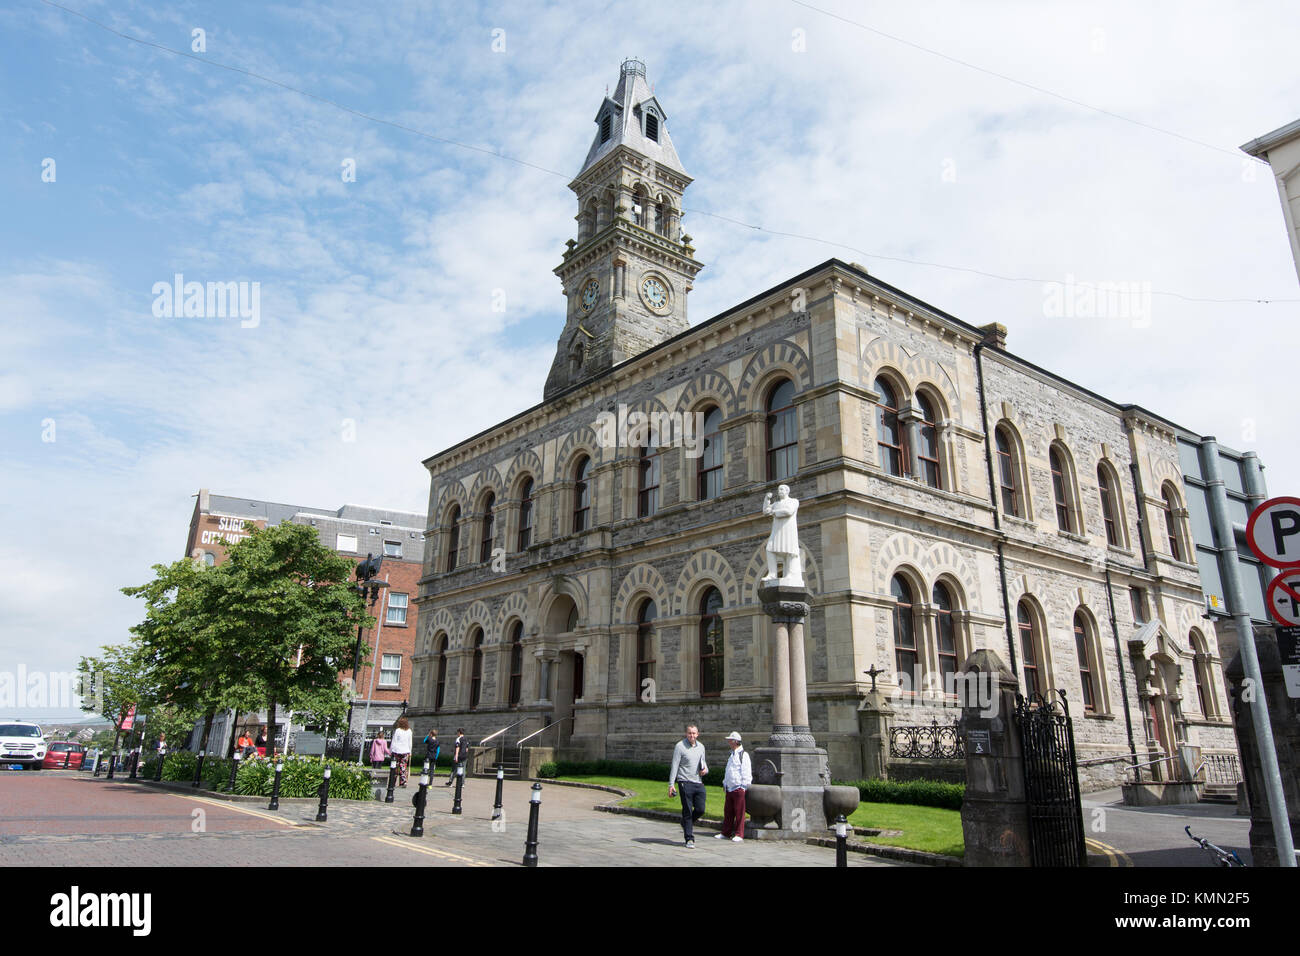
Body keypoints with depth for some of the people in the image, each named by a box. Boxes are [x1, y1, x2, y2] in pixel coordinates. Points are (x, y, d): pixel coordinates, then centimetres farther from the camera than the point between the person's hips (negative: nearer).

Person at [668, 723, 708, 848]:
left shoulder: (701, 747, 11)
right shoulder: (680, 746, -6)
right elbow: (674, 766, -7)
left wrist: (705, 769, -1)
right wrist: (671, 784, -12)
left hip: (698, 783, 5)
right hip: (685, 782, -5)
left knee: (700, 809, 2)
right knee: (687, 811, -2)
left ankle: (686, 823, 32)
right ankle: (689, 839, 6)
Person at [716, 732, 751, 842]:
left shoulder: (743, 755, -10)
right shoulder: (732, 755, 18)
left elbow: (746, 772, -13)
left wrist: (743, 786, -15)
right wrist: (725, 783, 22)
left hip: (738, 788, -8)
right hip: (729, 788, 8)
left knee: (739, 812, -2)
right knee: (728, 811, 11)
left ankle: (739, 834, 3)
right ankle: (726, 833, 18)